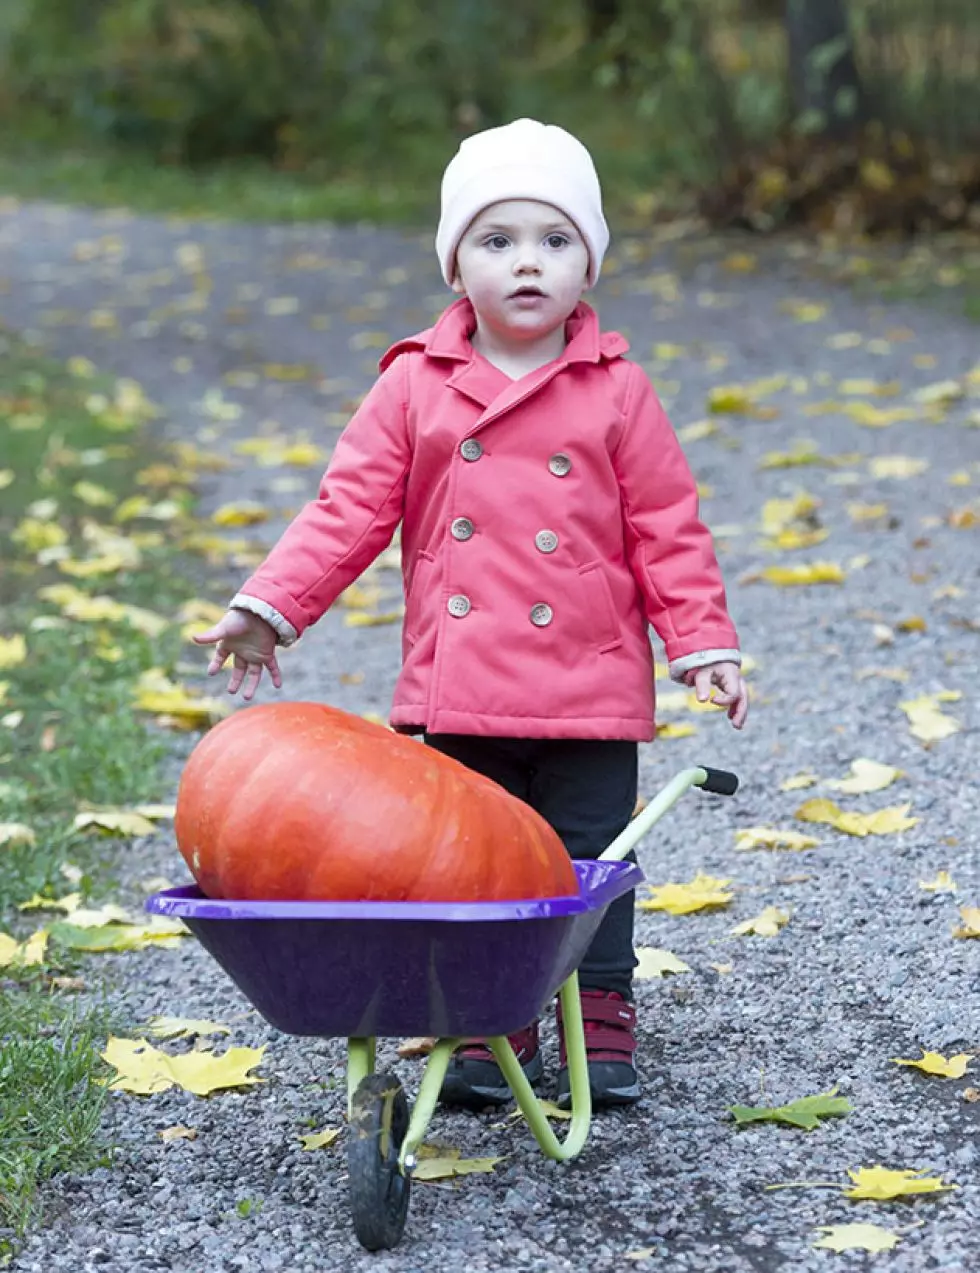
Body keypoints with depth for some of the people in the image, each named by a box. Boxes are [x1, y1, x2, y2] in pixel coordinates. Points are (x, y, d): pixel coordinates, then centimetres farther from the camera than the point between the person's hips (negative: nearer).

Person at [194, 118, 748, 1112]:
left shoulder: (617, 393, 0)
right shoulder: (416, 387, 1)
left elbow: (667, 530, 2)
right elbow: (349, 508, 1)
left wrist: (706, 646, -3)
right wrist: (269, 605, -7)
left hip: (590, 690, -1)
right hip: (459, 694, 1)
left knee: (589, 861, 6)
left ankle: (602, 1023, 20)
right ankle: (490, 1028, 21)